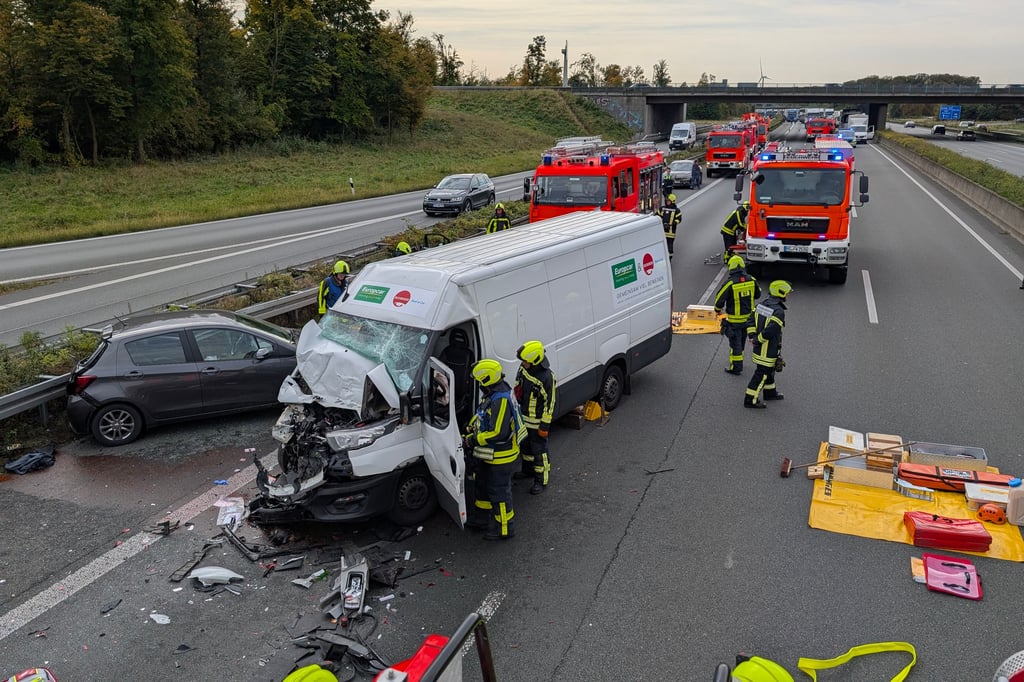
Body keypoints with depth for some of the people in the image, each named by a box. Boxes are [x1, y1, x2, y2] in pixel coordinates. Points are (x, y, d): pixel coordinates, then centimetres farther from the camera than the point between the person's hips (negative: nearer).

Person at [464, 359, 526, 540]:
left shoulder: (501, 400, -30)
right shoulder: (493, 394, 2)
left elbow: (498, 433, -33)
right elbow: (481, 415, 18)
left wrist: (473, 440, -23)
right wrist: (470, 430, 5)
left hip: (502, 457, -11)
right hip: (492, 455, 11)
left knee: (499, 492, 4)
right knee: (484, 484, 25)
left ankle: (505, 528, 20)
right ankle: (490, 518, 42)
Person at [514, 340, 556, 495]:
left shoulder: (546, 376, -27)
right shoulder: (523, 369, -5)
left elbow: (549, 402, -20)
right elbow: (517, 390, 11)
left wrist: (545, 425, -17)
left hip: (537, 422, -7)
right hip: (523, 418, 7)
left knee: (539, 451, 5)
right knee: (526, 446, 25)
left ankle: (541, 480, 19)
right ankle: (528, 470, 46)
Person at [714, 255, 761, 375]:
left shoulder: (730, 283, -21)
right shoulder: (751, 280, -5)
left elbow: (720, 299, -15)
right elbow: (757, 294, 12)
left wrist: (718, 309, 5)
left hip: (734, 319, -5)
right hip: (748, 318, 5)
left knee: (735, 343, 5)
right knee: (741, 341, 21)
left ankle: (736, 367, 12)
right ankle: (738, 364, 36)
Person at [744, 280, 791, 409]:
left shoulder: (761, 304, 4)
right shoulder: (778, 311, -23)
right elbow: (771, 331, -29)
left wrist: (752, 336, 3)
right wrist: (758, 339, -16)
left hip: (759, 348, 9)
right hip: (769, 349, -9)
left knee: (769, 370, 26)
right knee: (761, 374, 0)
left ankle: (770, 392, 42)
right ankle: (750, 400, 6)